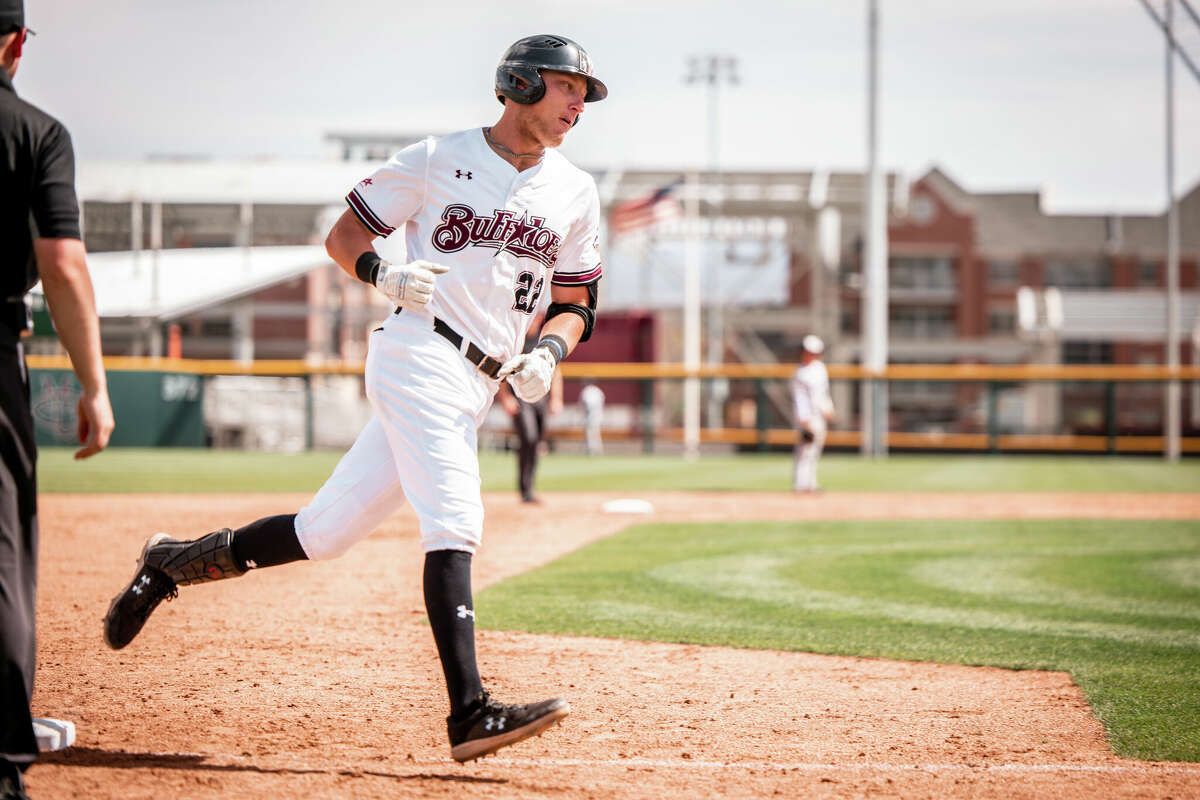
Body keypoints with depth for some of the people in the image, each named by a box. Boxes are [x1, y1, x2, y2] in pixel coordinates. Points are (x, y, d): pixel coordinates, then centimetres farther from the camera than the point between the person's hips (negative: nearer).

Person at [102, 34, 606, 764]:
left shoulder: (576, 193, 14)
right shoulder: (438, 160, 2)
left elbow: (575, 304, 20)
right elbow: (343, 236, 8)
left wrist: (547, 355, -1)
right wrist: (385, 275, -13)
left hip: (475, 392, 6)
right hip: (422, 355, -6)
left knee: (325, 533, 7)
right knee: (455, 520, -24)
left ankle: (172, 562, 26)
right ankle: (470, 715, -33)